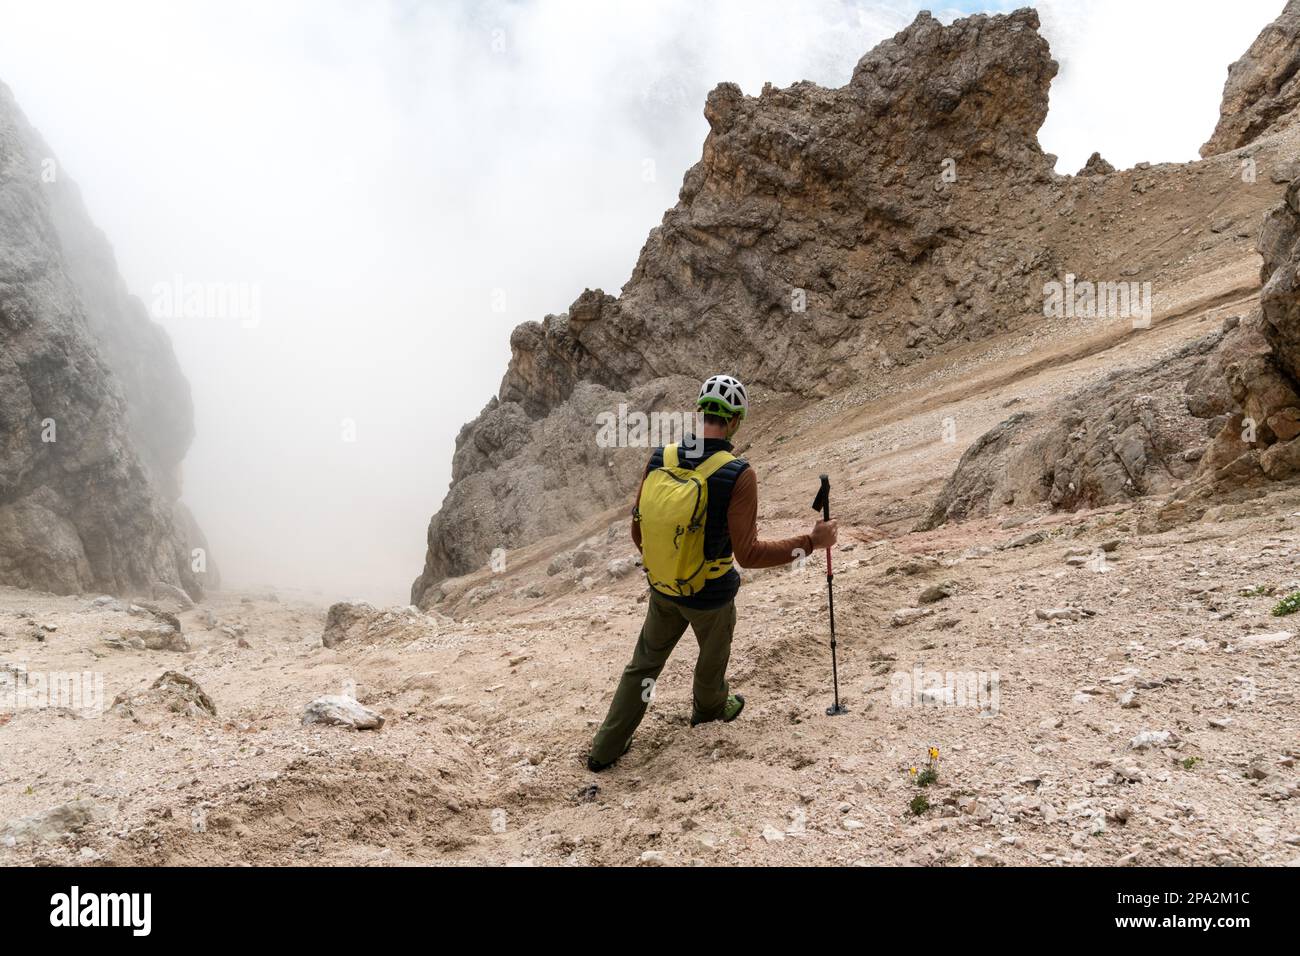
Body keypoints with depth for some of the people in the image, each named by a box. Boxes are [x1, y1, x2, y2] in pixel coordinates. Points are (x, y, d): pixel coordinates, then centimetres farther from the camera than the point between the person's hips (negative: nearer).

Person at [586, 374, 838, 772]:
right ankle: (710, 706, 58)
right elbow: (748, 553, -26)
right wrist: (812, 542, -17)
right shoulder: (738, 474, -27)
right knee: (714, 653, 28)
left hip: (663, 588, 4)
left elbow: (638, 529, -2)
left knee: (644, 663, 22)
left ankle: (606, 749, 28)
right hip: (711, 595, -3)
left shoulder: (660, 458, -12)